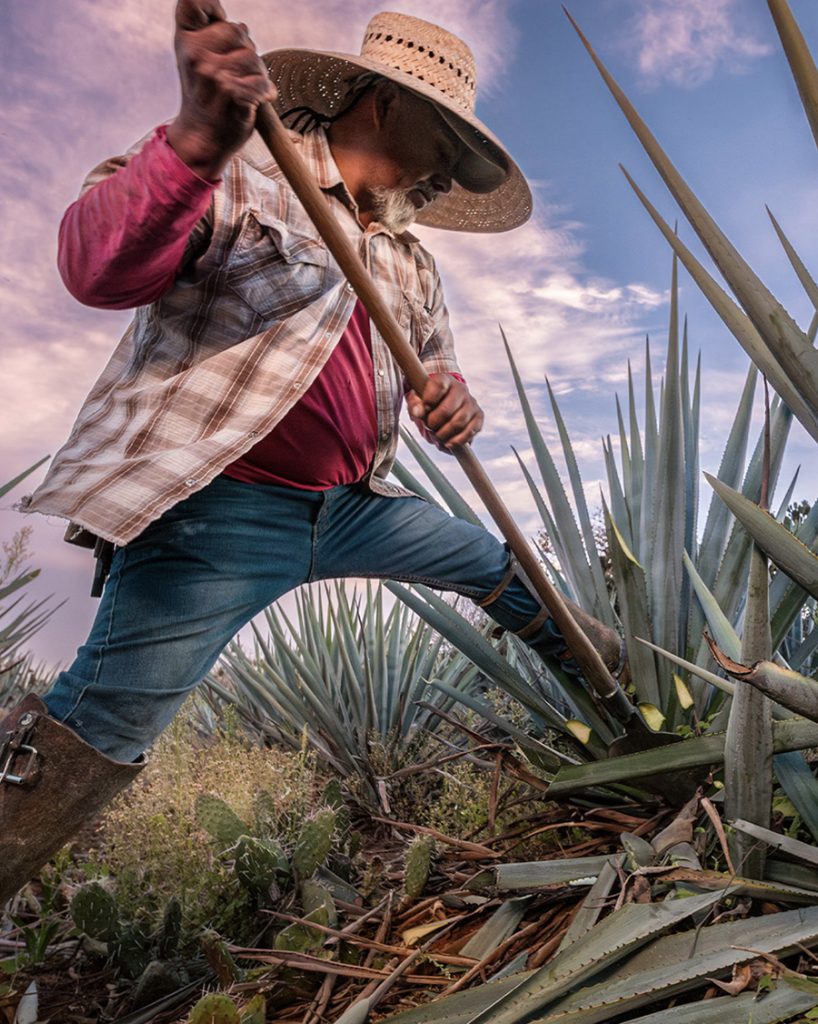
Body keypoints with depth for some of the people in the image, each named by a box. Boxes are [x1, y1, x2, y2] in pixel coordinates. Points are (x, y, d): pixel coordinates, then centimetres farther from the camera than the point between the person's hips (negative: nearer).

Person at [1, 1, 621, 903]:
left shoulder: (409, 262, 18)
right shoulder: (244, 164, -4)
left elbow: (436, 363, 23)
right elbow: (98, 270, -16)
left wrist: (455, 403, -4)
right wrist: (197, 141, -35)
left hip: (354, 507, 8)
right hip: (222, 507, -7)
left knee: (500, 570, 23)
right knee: (101, 729, -18)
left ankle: (607, 666, 51)